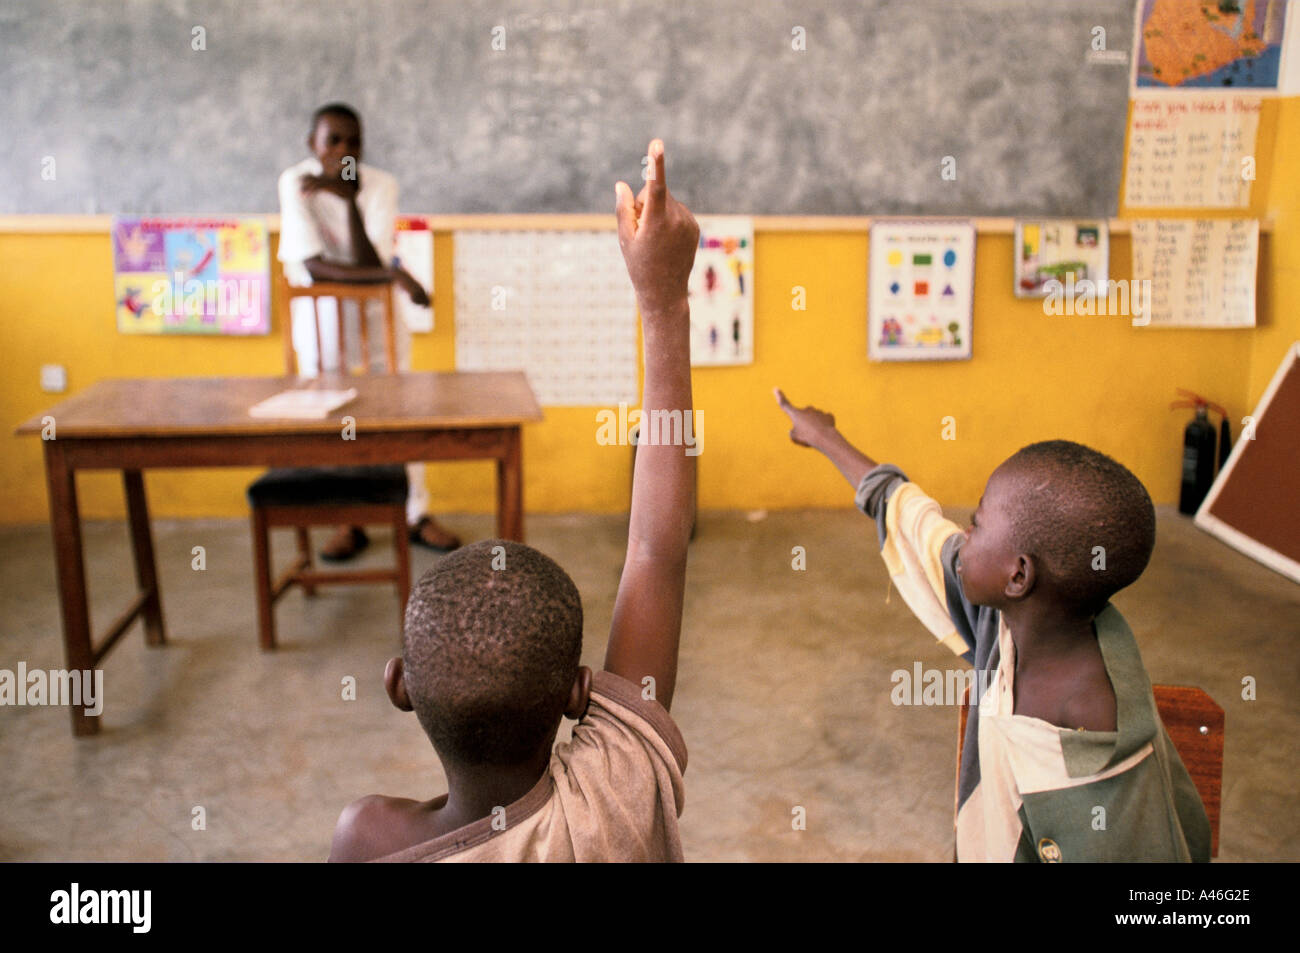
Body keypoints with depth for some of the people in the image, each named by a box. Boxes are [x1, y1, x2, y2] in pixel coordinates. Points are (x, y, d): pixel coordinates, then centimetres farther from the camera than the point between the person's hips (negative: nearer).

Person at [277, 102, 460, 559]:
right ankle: (348, 521, 17)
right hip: (318, 310, 0)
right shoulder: (295, 182, -15)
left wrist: (349, 199, -33)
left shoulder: (380, 184, -13)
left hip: (377, 307, 1)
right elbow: (314, 265, -24)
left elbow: (368, 263, -24)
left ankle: (417, 513, 17)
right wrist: (391, 273, -32)